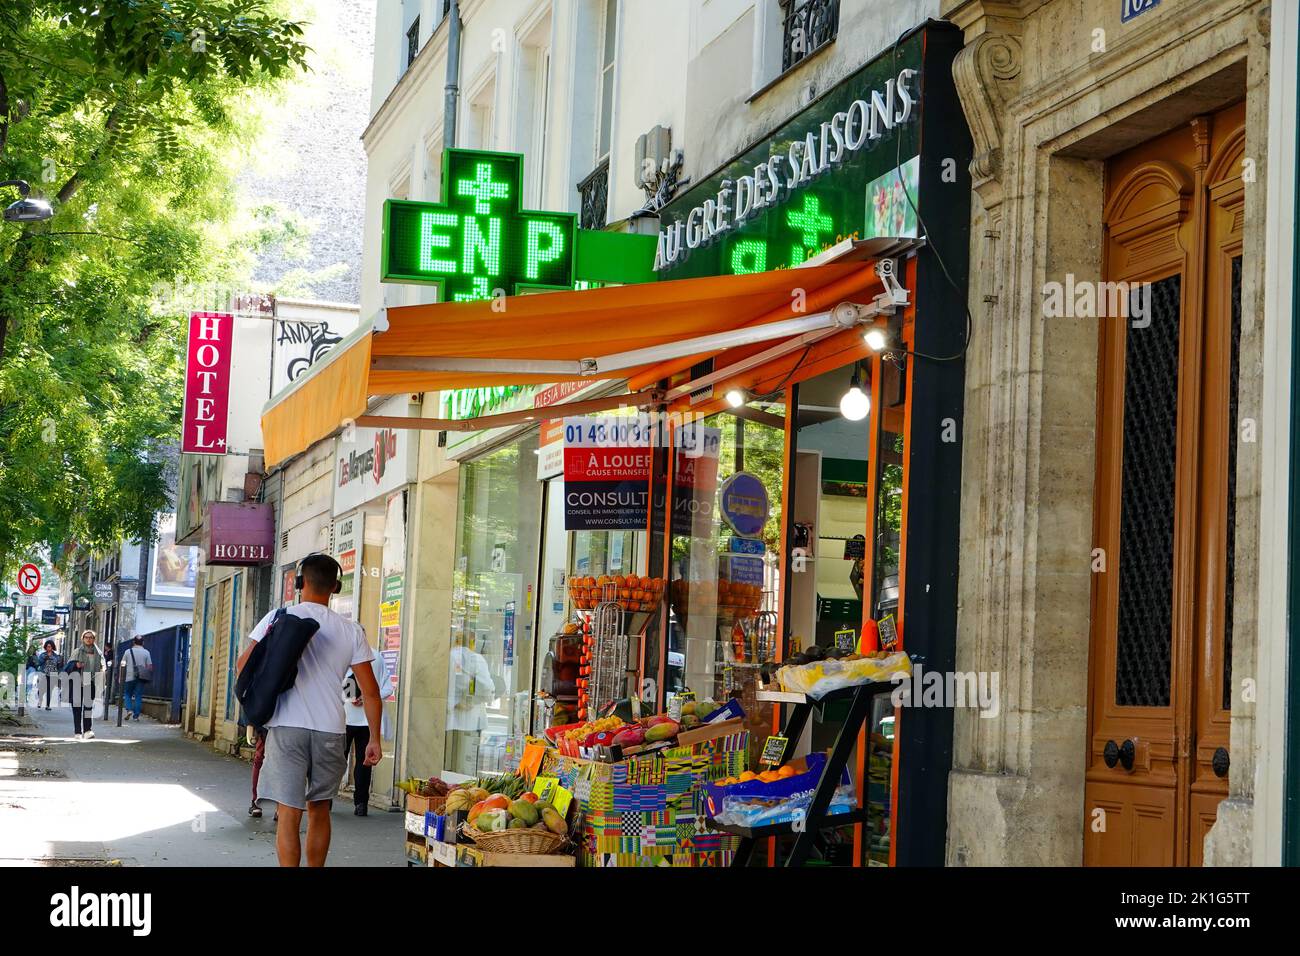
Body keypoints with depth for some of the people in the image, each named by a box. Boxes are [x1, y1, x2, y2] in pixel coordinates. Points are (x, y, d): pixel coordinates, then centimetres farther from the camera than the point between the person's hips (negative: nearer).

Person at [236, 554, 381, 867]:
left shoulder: (280, 617, -1)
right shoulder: (351, 631, 4)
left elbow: (243, 666, -2)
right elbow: (370, 691, 3)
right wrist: (374, 739, 10)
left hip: (287, 726, -2)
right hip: (331, 730, 2)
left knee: (289, 813, -3)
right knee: (319, 809, 17)